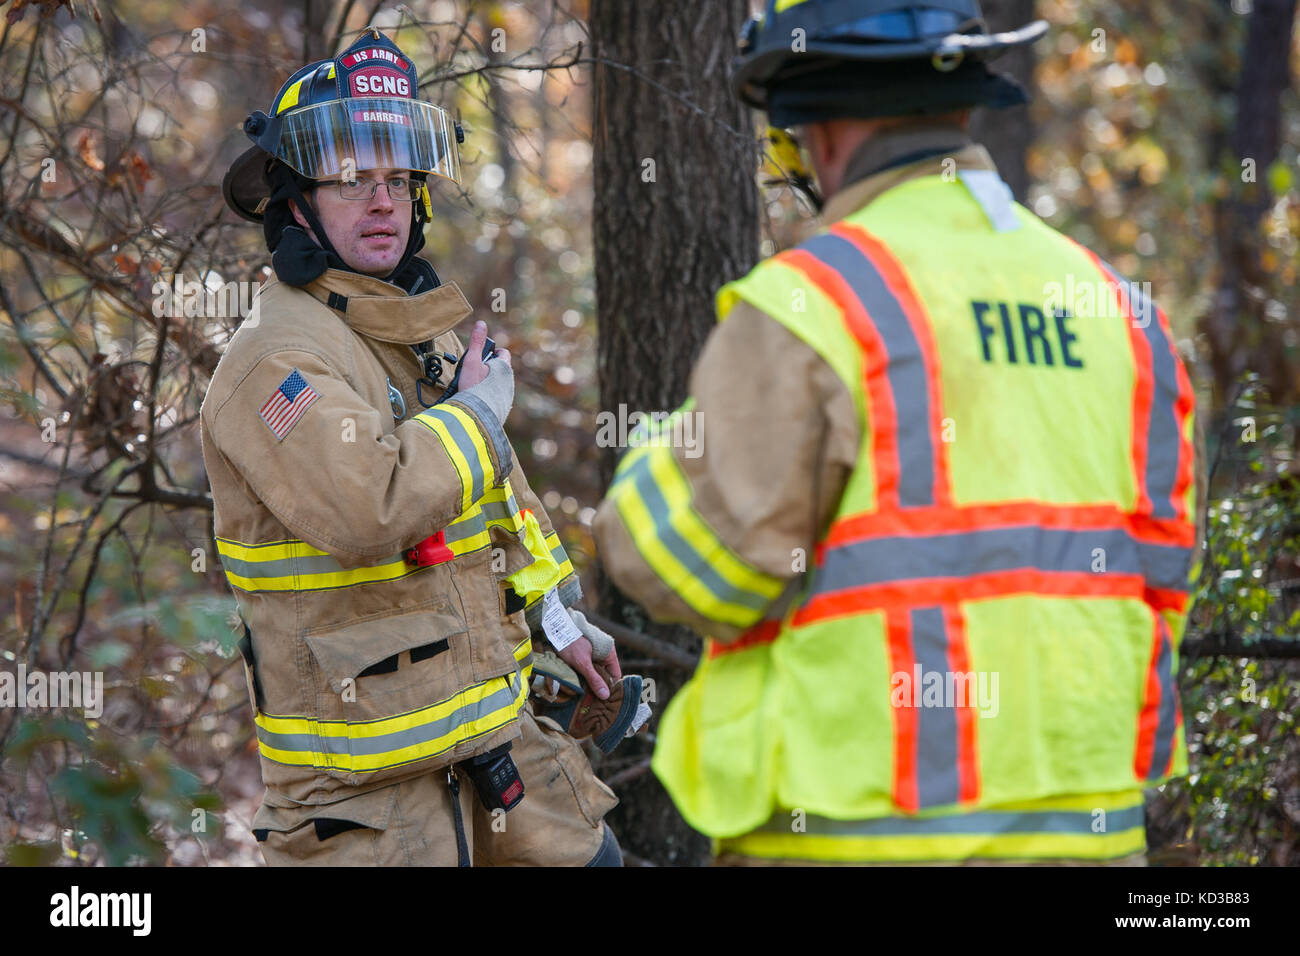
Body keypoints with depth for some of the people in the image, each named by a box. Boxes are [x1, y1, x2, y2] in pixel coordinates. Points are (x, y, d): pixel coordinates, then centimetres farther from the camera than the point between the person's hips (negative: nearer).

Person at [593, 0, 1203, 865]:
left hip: (858, 834, -6)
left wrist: (660, 465, 7)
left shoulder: (808, 304, -11)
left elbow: (693, 564, -14)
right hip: (1078, 829, 6)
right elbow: (1154, 571, 13)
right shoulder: (1111, 306, 10)